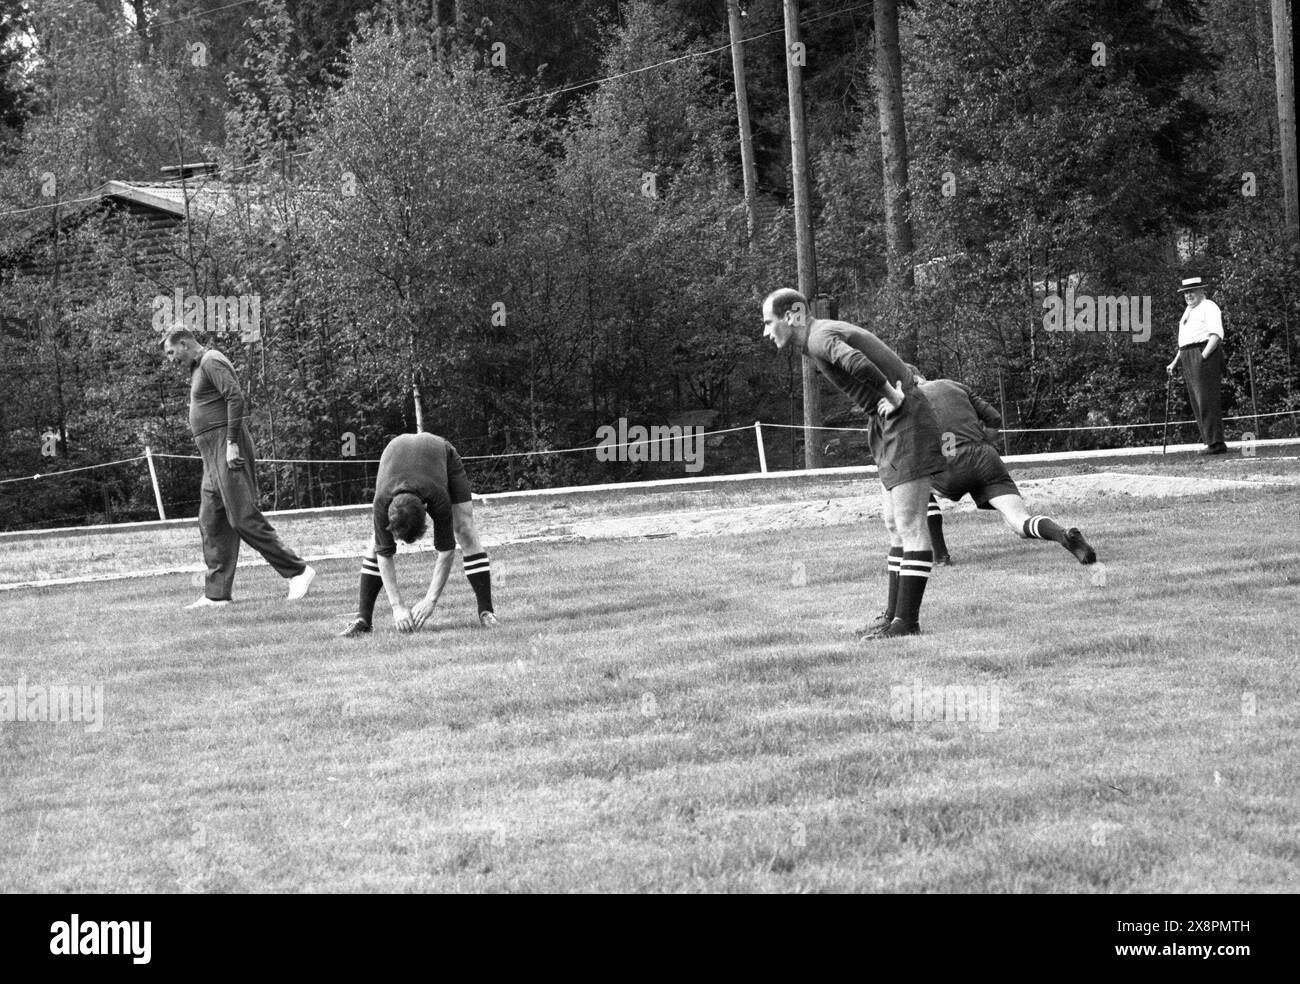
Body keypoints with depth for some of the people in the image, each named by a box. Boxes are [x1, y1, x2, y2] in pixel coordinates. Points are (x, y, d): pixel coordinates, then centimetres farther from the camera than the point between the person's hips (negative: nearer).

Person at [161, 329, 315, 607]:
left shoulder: (211, 362, -8)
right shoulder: (198, 368, 23)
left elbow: (236, 397, -18)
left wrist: (232, 444, -22)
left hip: (227, 447, -10)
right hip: (212, 455, 10)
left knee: (244, 518, -12)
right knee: (211, 524, 6)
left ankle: (297, 571, -9)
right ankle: (216, 594, 6)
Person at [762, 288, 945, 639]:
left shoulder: (820, 338, -17)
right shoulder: (825, 332, 15)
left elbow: (856, 362, -39)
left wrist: (892, 396, -24)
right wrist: (892, 392, 12)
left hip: (905, 423, -10)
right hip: (888, 426, 10)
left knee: (909, 526, -9)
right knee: (896, 528, 11)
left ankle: (907, 620, -8)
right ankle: (896, 616, 15)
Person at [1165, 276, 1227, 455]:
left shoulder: (1208, 307, -5)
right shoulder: (1189, 311, 22)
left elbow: (1217, 335, -15)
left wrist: (1203, 356, -23)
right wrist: (1175, 362, 20)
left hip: (1204, 354, -9)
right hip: (1188, 359, 9)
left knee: (1208, 400, -12)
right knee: (1197, 402, 6)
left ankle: (1216, 443, -13)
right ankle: (1211, 442, 8)